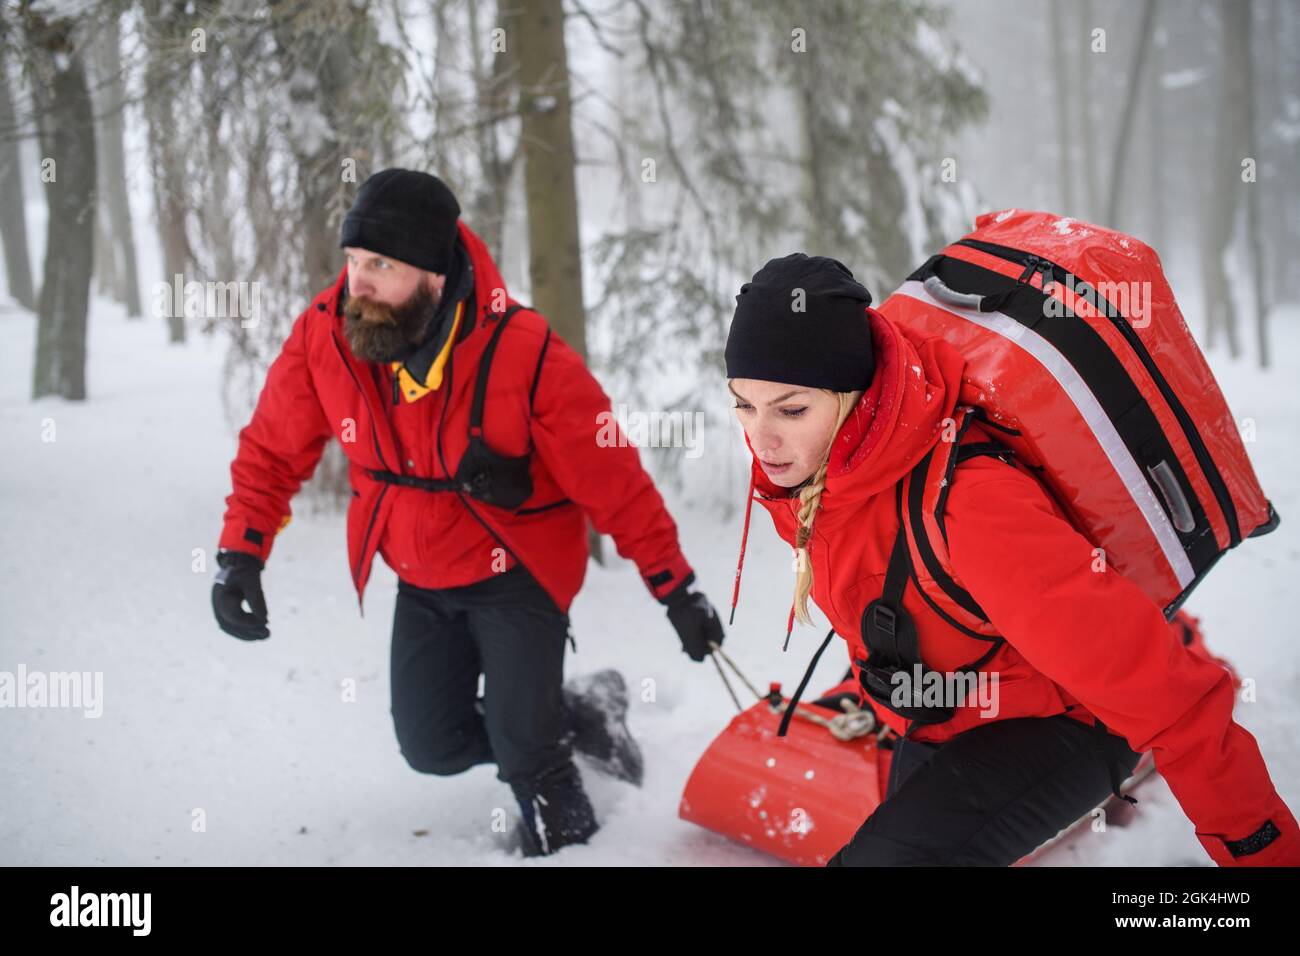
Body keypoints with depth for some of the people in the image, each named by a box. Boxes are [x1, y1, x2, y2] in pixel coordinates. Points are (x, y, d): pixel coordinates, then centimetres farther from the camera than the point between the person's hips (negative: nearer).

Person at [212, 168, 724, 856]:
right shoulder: (322, 335, -18)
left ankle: (562, 828, 24)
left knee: (520, 744, -11)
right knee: (433, 745, 9)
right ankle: (576, 715, 32)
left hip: (517, 571, -5)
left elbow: (610, 477, -20)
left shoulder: (523, 353, -28)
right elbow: (273, 450, -2)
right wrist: (240, 553, -13)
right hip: (423, 582, 5)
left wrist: (675, 587, -16)